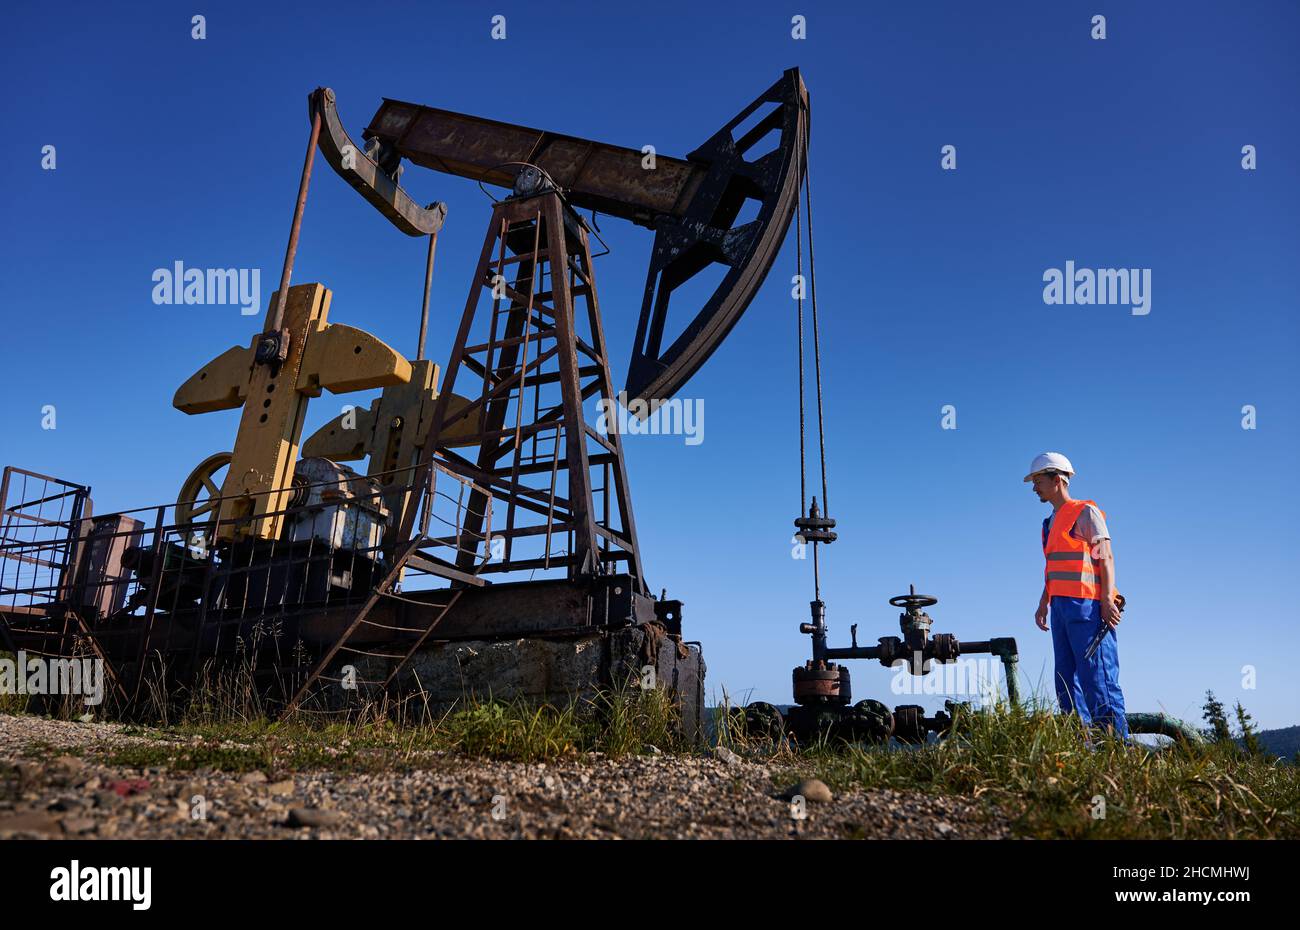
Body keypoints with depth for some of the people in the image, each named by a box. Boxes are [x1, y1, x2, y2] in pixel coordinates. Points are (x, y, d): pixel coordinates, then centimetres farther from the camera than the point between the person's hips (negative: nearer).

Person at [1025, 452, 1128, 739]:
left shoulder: (1084, 512, -1)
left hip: (1085, 606, -9)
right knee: (1066, 679, 7)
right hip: (1061, 607, 9)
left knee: (1096, 675, -10)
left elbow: (1106, 557, -9)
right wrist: (1044, 604, 18)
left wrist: (1107, 600, -18)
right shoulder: (1052, 521, 22)